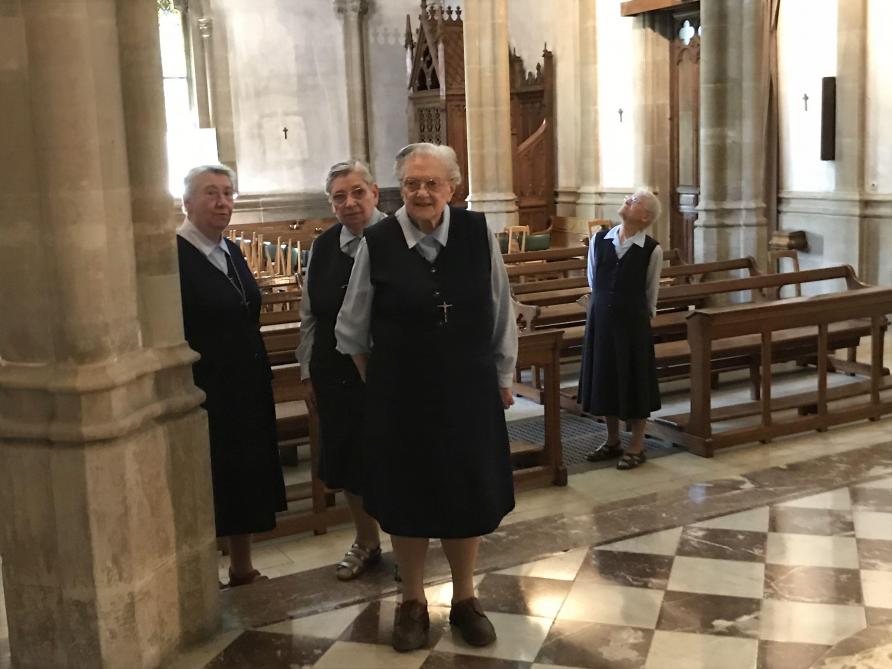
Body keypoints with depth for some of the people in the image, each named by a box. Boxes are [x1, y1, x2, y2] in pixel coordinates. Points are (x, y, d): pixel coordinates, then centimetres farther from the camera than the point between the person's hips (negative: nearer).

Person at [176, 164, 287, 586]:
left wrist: (260, 375, 16)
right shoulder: (173, 255, -14)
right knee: (205, 486, 3)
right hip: (202, 393, -8)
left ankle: (242, 567, 31)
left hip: (246, 389, 8)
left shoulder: (231, 252, 11)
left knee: (247, 479, 16)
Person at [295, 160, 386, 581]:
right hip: (336, 375, 5)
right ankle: (365, 543, 35)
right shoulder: (323, 247, 6)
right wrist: (308, 372, 10)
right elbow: (309, 316, 11)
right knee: (347, 463, 14)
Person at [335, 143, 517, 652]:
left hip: (469, 391, 1)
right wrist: (378, 382, 8)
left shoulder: (478, 234, -8)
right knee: (407, 496, 12)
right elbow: (352, 330, 1)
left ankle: (465, 597, 34)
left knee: (469, 495, 12)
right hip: (400, 396, -1)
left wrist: (504, 378, 9)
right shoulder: (377, 243, -11)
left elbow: (501, 314, 3)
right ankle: (413, 601, 32)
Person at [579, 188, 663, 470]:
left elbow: (651, 293, 2)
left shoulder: (652, 250, -10)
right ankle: (612, 441, 28)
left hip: (633, 320, -4)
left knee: (635, 380, 4)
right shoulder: (599, 240, 1)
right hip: (600, 317, 4)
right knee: (603, 377, 12)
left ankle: (636, 446, 19)